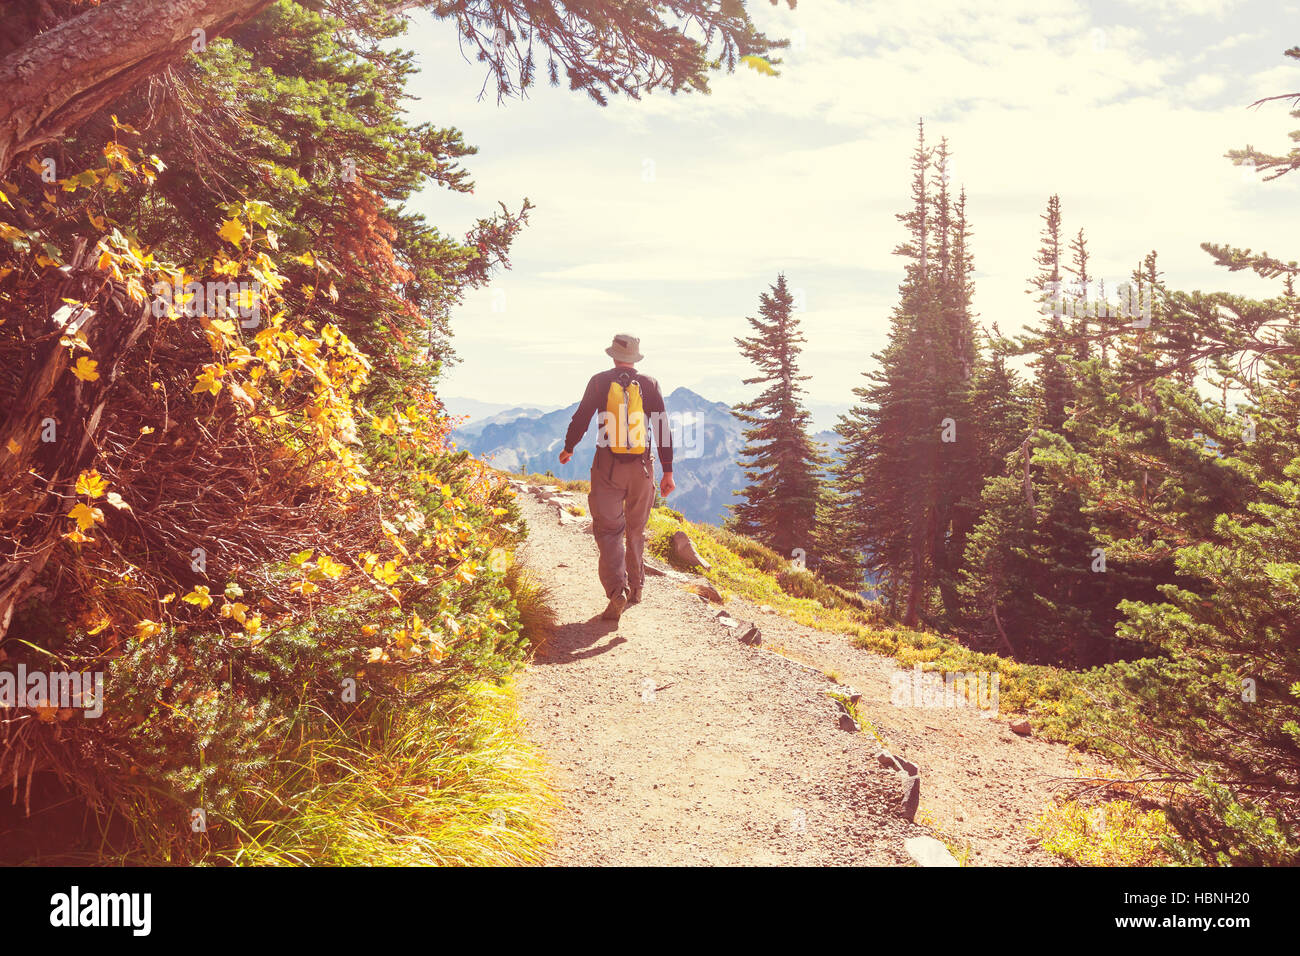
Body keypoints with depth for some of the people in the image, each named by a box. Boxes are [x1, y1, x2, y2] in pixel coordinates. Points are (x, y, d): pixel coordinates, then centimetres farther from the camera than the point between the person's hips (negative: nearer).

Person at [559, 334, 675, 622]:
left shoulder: (600, 381, -1)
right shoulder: (649, 384, 1)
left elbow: (580, 418, 4)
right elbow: (662, 428, -1)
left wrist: (568, 449, 22)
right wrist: (668, 471, 3)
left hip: (608, 466, -2)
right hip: (641, 468, 2)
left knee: (608, 530, -1)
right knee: (636, 530, 17)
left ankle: (616, 591, -18)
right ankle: (636, 587, 27)